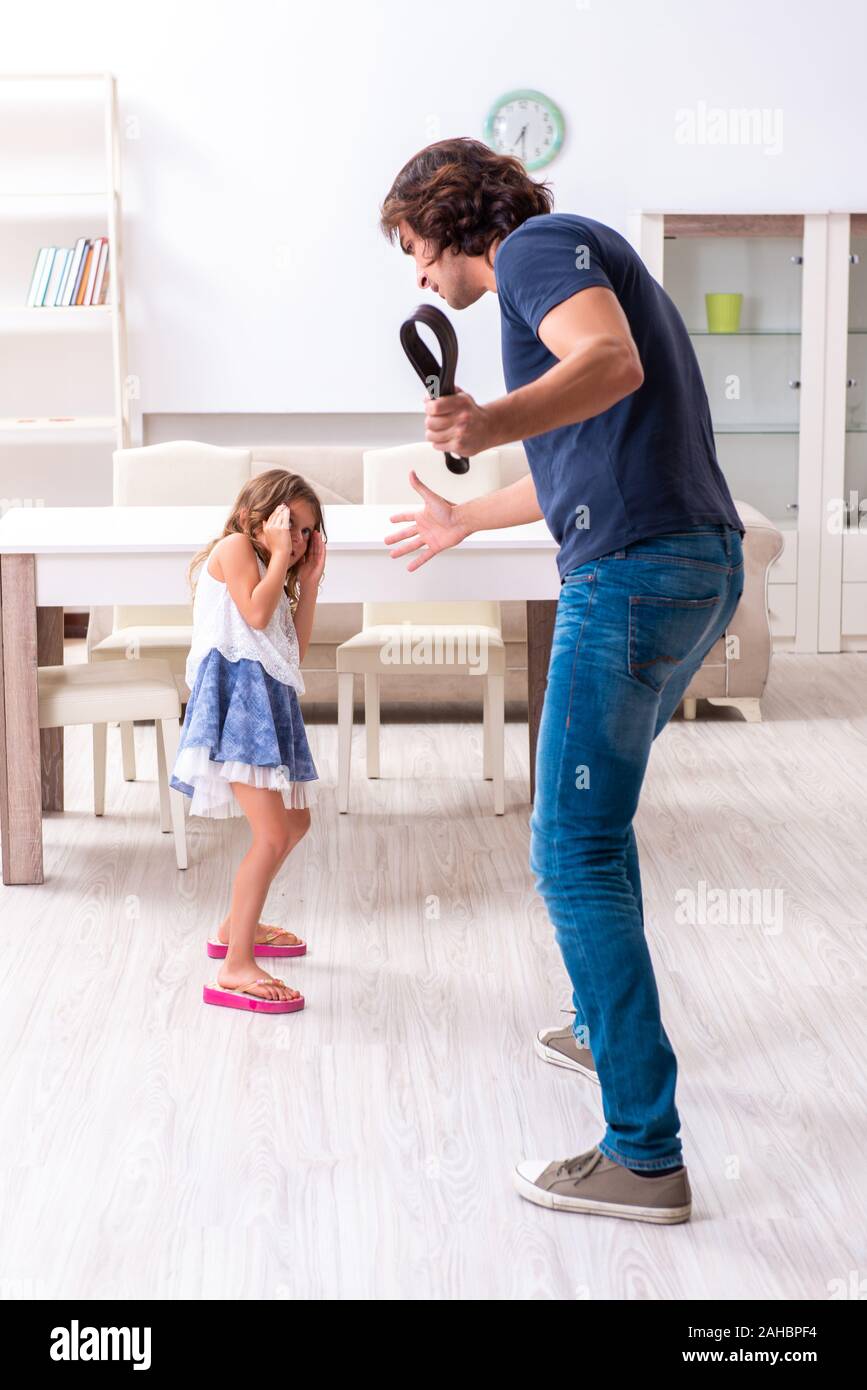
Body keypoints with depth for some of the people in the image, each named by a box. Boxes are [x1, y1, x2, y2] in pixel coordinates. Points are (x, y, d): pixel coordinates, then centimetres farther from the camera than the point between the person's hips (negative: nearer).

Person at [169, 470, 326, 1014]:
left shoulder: (271, 574, 28)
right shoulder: (235, 547, 1)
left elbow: (295, 649, 18)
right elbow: (256, 614, -15)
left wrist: (309, 581, 17)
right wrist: (278, 556, -4)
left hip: (268, 699, 10)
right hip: (236, 691, -10)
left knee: (296, 823, 23)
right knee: (273, 834, -19)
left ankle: (237, 927, 37)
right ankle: (235, 970, -20)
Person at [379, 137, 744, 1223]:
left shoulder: (540, 242, -2)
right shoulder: (575, 265, 29)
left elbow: (613, 361, -24)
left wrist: (493, 423, -41)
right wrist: (464, 520, 51)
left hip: (631, 574, -10)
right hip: (700, 565, 10)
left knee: (574, 852, -9)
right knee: (593, 816, 25)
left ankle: (645, 1155, -8)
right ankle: (605, 1027, 41)